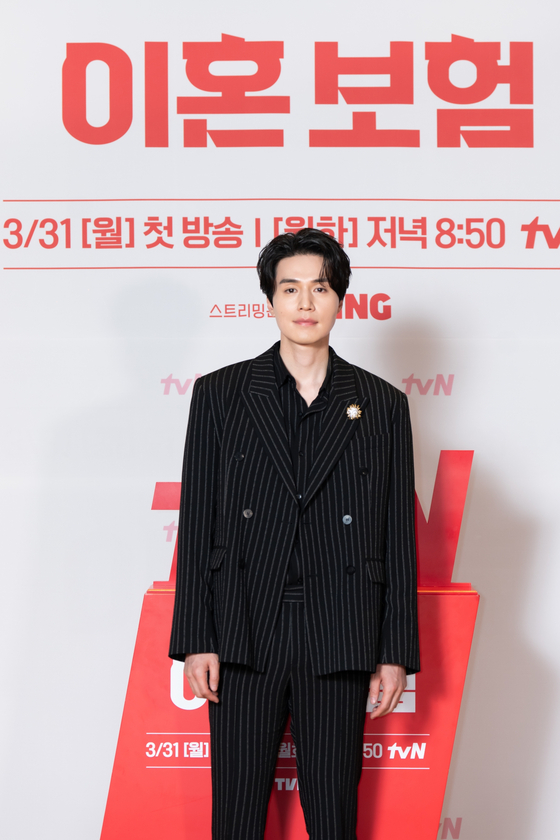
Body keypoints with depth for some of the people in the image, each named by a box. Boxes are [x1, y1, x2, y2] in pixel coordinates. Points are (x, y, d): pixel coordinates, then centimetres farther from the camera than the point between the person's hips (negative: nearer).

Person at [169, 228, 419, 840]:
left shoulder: (382, 405, 8)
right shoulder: (220, 394, 7)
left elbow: (398, 536, 7)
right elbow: (197, 522, 4)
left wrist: (395, 652, 3)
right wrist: (195, 640, -3)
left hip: (339, 644, 1)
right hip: (244, 637, 0)